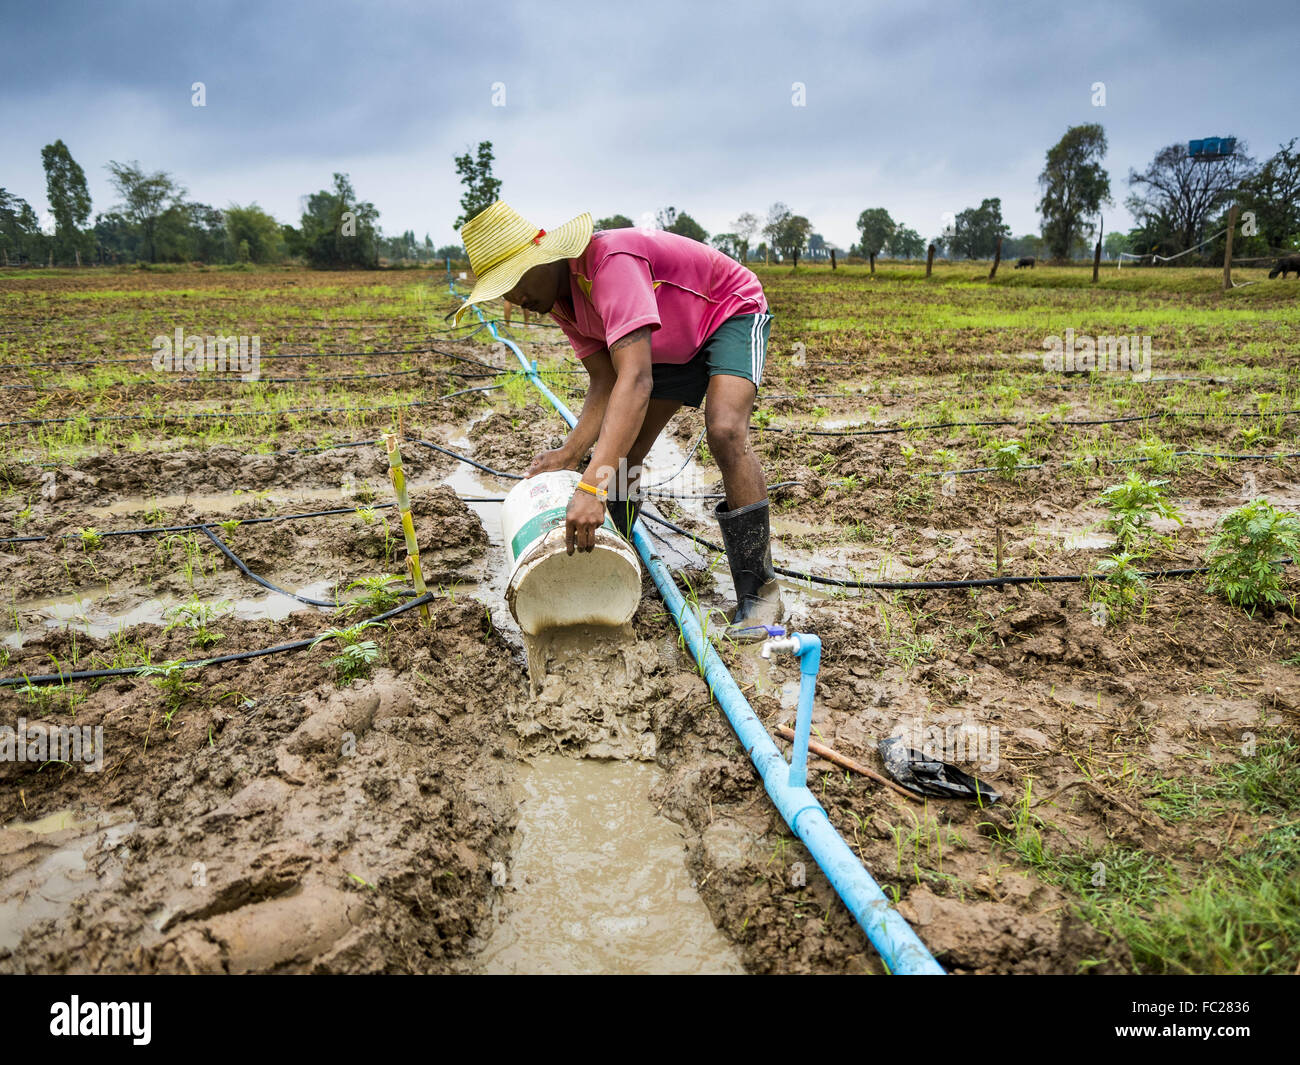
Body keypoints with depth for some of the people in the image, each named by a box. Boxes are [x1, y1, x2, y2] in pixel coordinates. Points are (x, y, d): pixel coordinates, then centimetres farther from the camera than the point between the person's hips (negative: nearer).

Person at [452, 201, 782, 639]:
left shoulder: (611, 261, -38)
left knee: (725, 433, -30)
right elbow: (606, 383, -9)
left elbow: (635, 380, -49)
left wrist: (592, 486, -57)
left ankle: (758, 591, -19)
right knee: (621, 450, 1)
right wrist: (570, 453, -24)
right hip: (675, 340, 8)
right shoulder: (559, 299, -10)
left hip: (732, 312, -8)